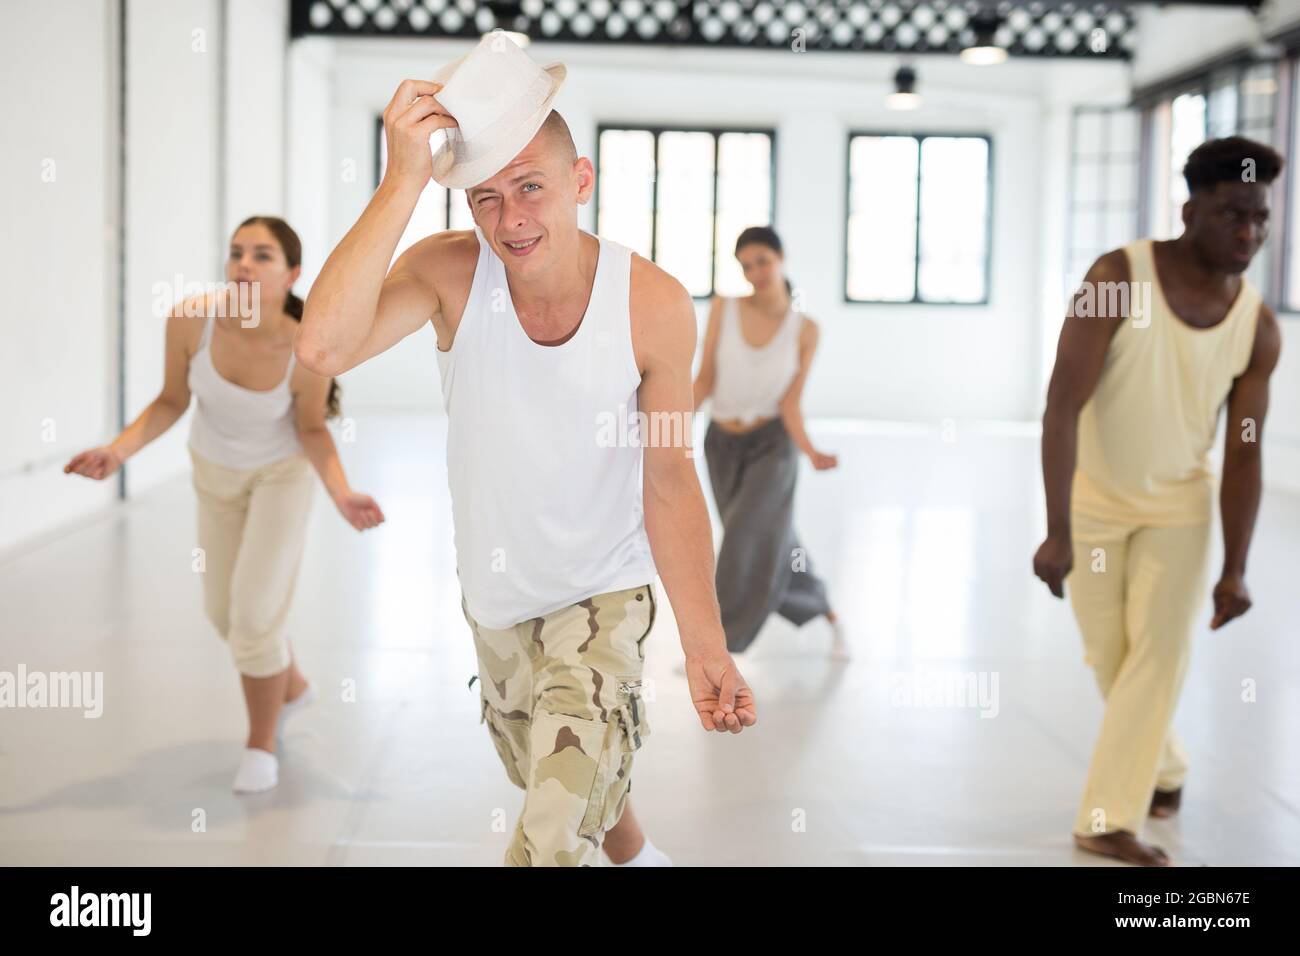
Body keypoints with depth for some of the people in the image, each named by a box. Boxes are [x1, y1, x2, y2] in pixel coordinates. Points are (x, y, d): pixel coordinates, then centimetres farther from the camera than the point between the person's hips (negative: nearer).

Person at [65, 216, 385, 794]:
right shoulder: (190, 319, -29)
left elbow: (311, 429, -15)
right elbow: (171, 401, -13)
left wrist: (341, 493, -30)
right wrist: (120, 450, -27)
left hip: (283, 471, -4)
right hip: (215, 472, 4)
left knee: (255, 610, -12)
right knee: (224, 612, 16)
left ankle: (261, 744, 15)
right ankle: (292, 687, 47)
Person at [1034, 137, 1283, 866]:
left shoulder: (1259, 328, -14)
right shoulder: (1117, 277, -25)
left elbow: (1244, 454, -6)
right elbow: (1062, 405, -29)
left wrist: (1236, 568, -7)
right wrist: (1057, 532, -34)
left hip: (1180, 503, 2)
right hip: (1094, 497, -1)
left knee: (1161, 650, -9)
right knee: (1110, 656, 10)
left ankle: (1109, 819, 1)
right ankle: (1164, 771, 36)